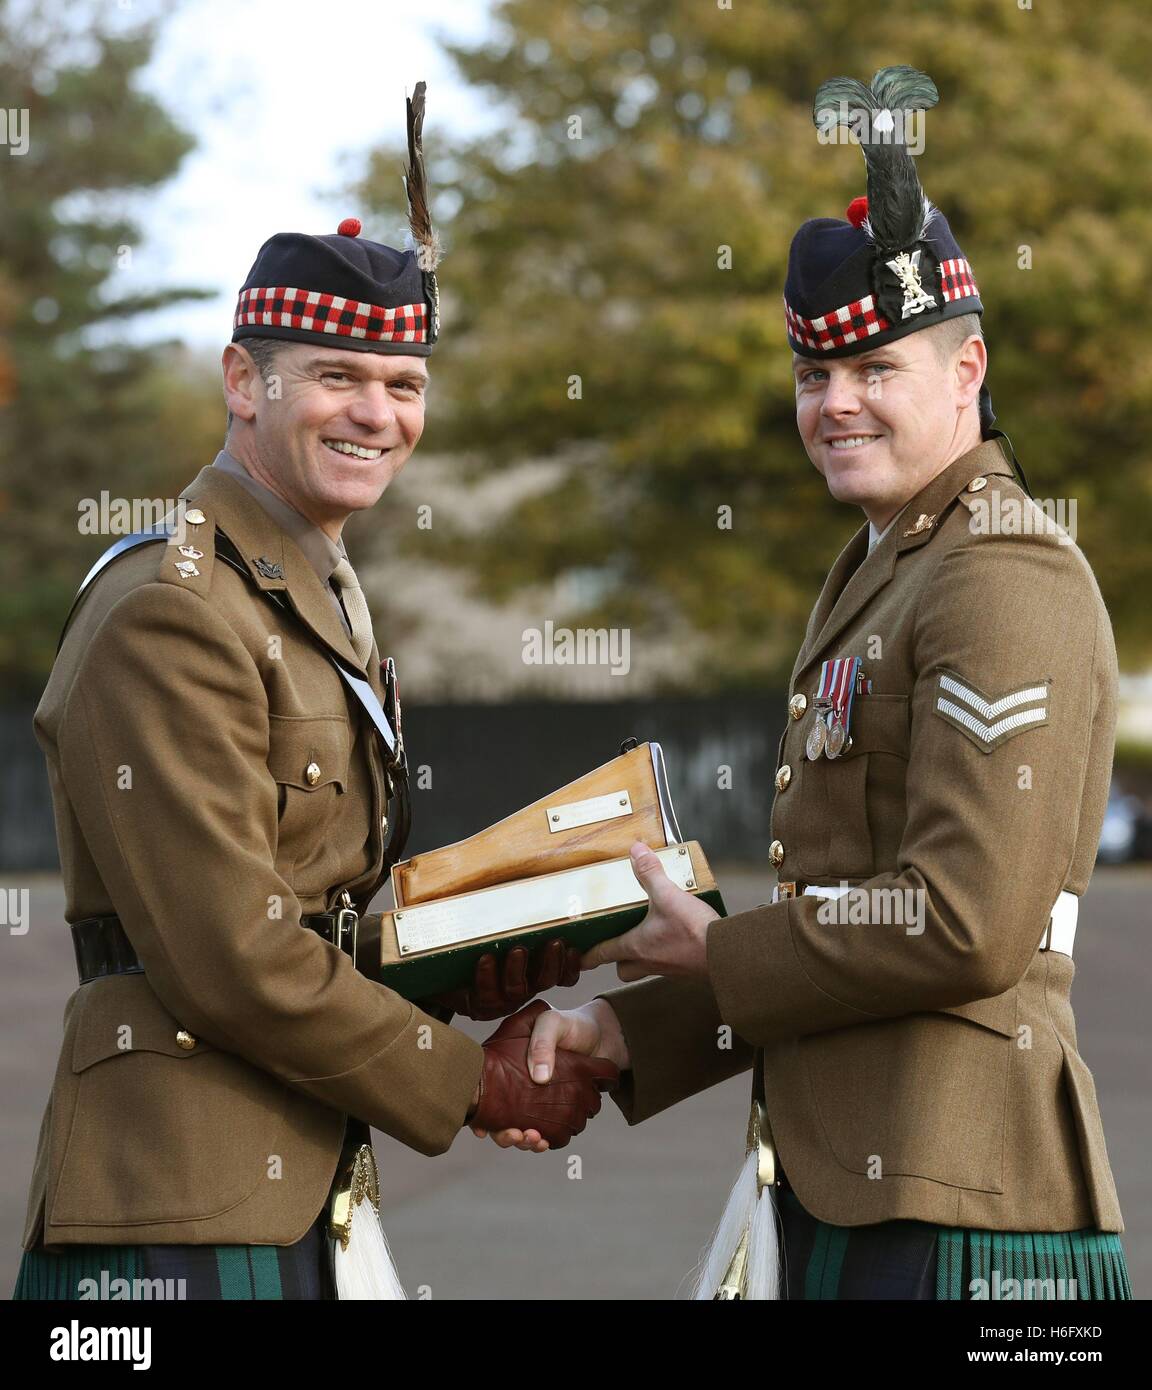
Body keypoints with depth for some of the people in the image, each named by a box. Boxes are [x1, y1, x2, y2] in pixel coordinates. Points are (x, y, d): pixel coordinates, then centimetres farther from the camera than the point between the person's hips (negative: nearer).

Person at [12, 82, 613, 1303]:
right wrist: (477, 1085, -11)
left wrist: (449, 974, 3)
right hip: (181, 1226, -9)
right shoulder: (171, 616, -14)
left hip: (308, 1195, 9)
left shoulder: (320, 606, 17)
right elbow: (227, 960, -19)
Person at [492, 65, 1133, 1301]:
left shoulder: (1005, 585, -13)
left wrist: (717, 957, -8)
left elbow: (969, 924, -21)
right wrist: (621, 1033, 10)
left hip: (950, 1206, -9)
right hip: (841, 1177, 9)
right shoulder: (873, 575, 19)